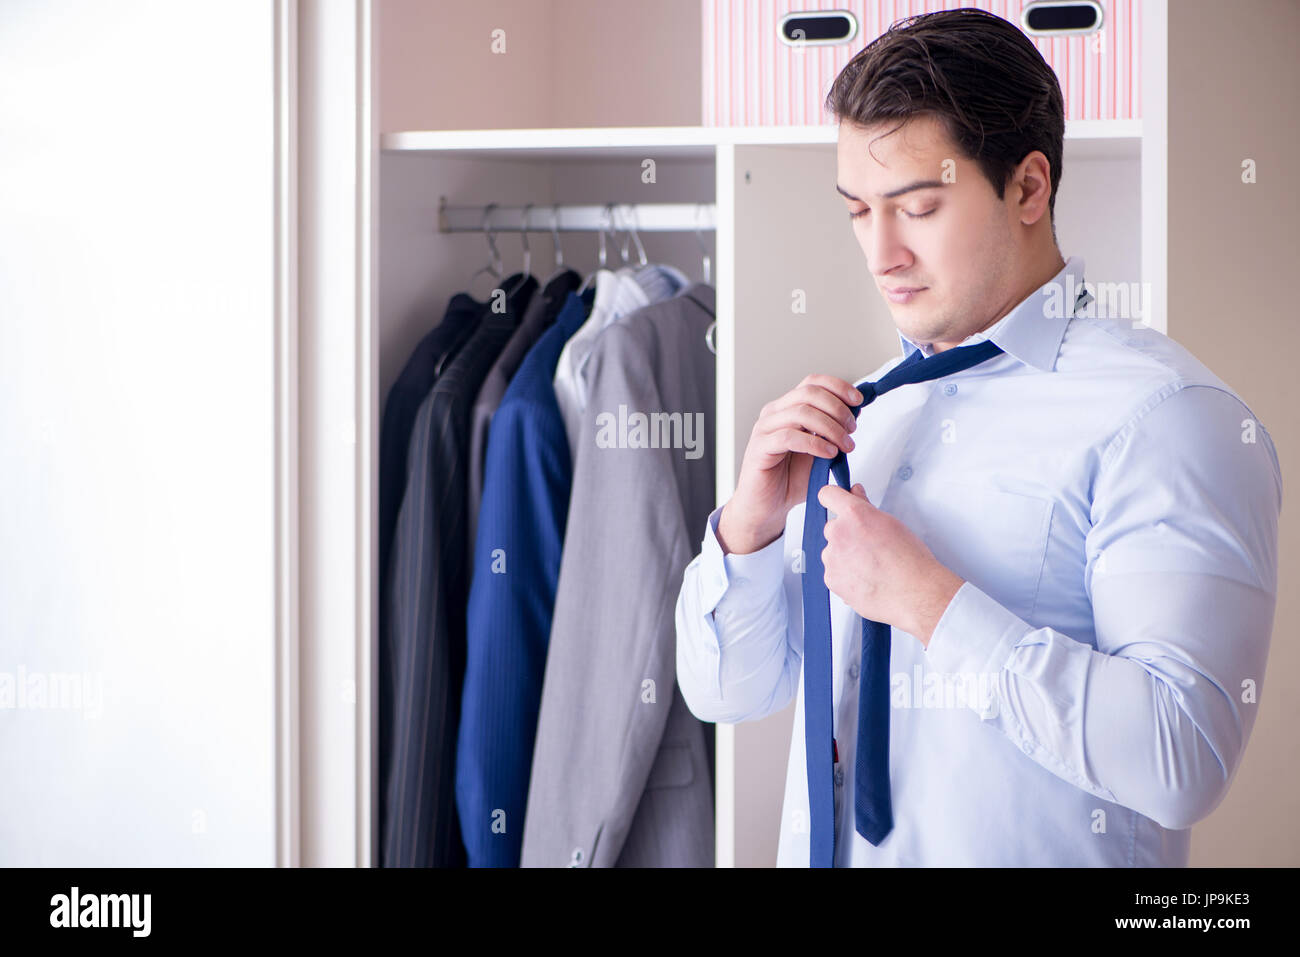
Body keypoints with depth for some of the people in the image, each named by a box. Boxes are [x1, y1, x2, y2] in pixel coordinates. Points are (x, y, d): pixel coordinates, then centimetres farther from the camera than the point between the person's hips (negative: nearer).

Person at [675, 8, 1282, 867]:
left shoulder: (1164, 416, -17)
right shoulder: (868, 410, 6)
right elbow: (727, 689, 7)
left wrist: (928, 600, -23)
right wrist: (750, 524, -10)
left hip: (1039, 855, -6)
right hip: (826, 850, 6)